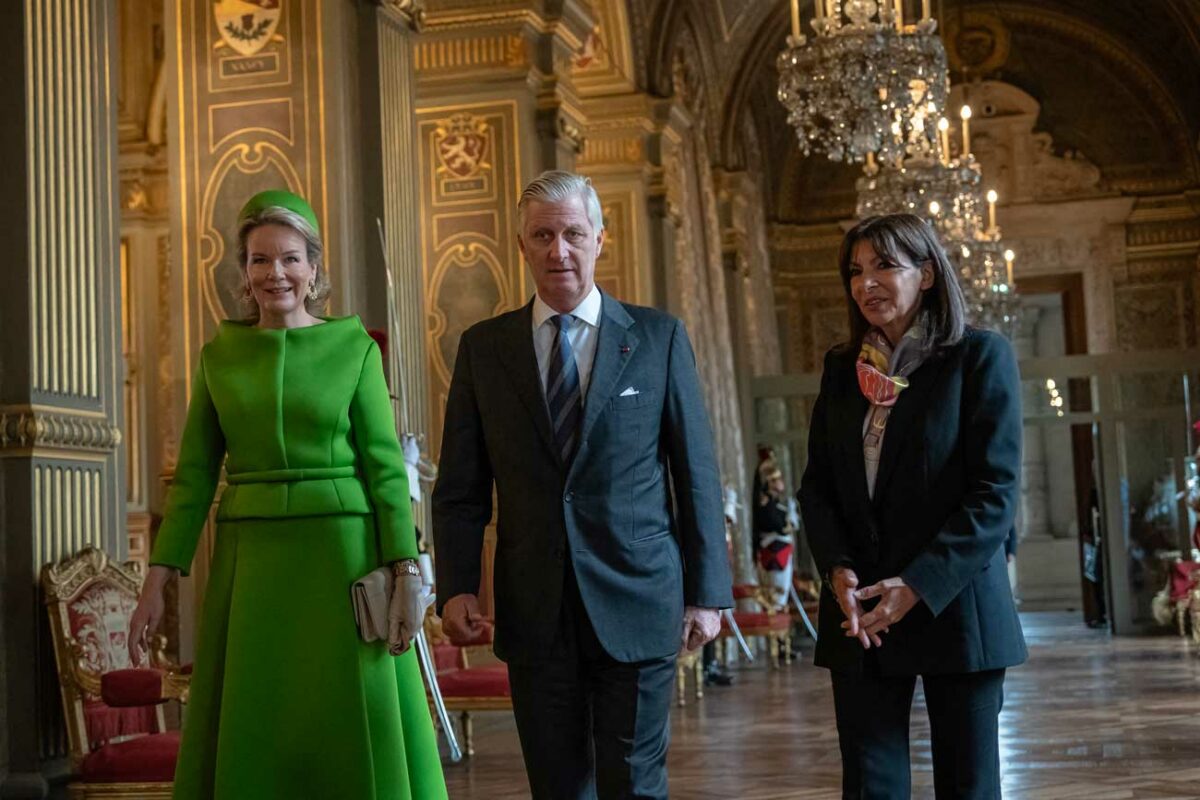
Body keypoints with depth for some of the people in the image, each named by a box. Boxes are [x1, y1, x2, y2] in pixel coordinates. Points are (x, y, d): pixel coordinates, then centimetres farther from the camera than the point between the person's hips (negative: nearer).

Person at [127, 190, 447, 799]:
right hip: (250, 561, 2)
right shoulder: (220, 353, 8)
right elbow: (195, 473, 7)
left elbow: (385, 467, -2)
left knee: (355, 740, -1)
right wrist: (157, 581, 0)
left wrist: (406, 576, -10)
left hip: (342, 557, -2)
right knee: (253, 738, 5)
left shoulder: (355, 348, 1)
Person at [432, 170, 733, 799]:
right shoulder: (484, 347, 7)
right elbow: (460, 488, 7)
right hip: (534, 610, 2)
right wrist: (456, 587, -5)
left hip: (636, 602, -1)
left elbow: (697, 473, 4)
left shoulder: (658, 337, 4)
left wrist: (706, 592, -1)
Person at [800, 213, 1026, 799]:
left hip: (953, 606, -4)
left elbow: (996, 492, -9)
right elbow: (816, 485, 10)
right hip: (859, 613, 4)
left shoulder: (980, 356, -3)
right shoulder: (841, 368, 12)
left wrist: (919, 585, -17)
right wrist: (837, 570, -8)